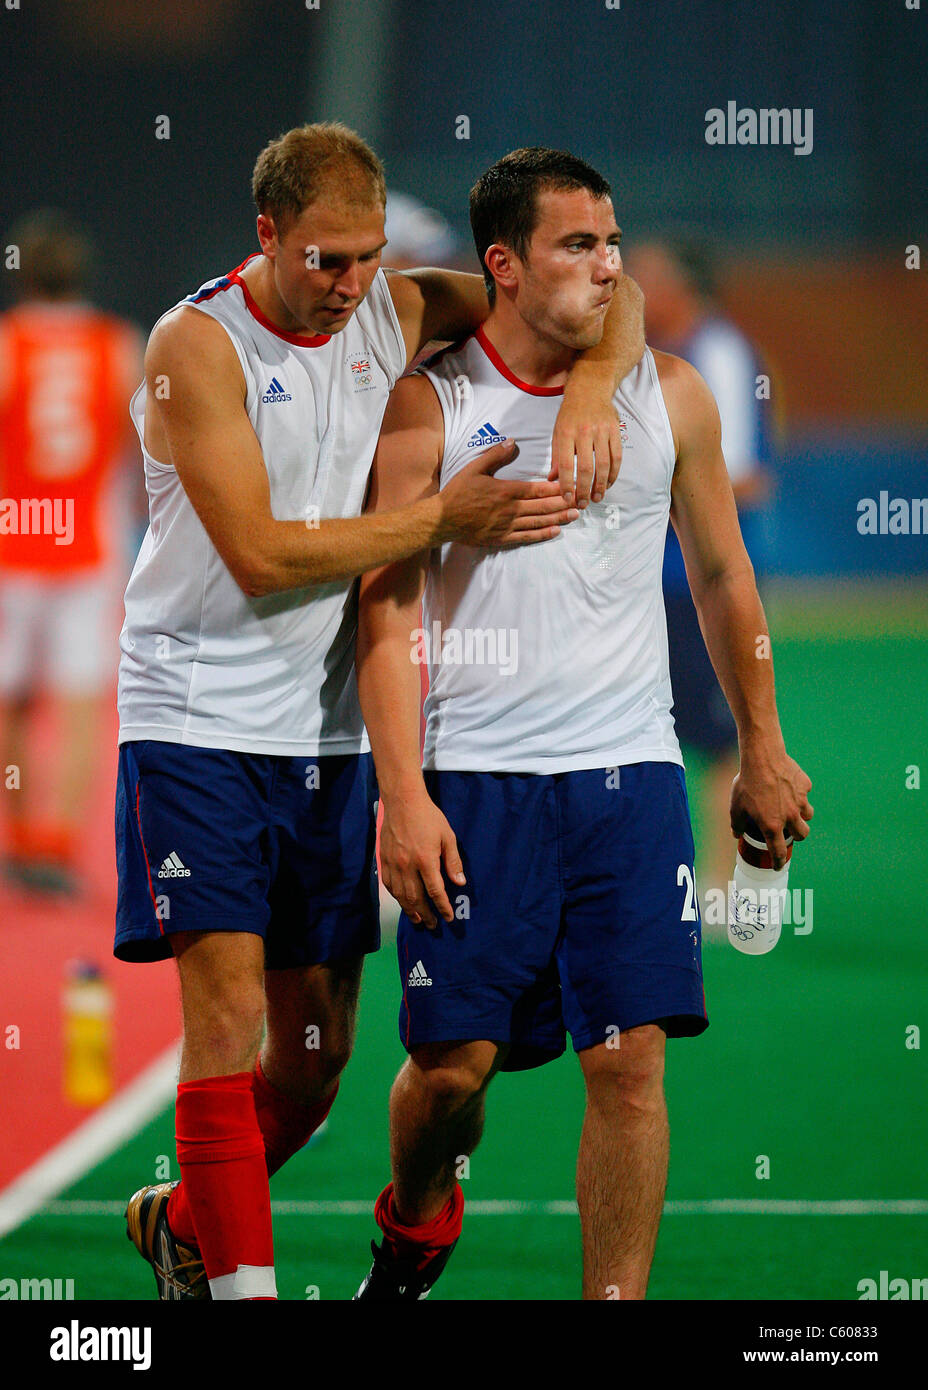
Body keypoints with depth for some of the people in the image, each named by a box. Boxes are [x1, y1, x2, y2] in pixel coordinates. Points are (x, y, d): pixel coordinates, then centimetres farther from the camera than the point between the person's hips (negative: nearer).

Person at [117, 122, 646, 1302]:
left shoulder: (398, 314, 4)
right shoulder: (197, 345, -12)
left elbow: (603, 295, 9)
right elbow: (260, 552, -18)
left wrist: (590, 388, -12)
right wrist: (446, 519, -19)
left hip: (326, 732, 6)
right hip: (198, 717, -5)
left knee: (319, 1039, 8)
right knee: (229, 1007, -15)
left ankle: (181, 1222, 31)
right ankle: (241, 1279, -12)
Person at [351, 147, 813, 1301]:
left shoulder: (669, 395, 7)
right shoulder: (427, 406, -2)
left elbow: (720, 576, 18)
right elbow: (388, 610, -4)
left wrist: (762, 755, 19)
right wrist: (403, 796, -12)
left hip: (630, 773, 2)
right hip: (475, 775, -2)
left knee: (630, 1060, -6)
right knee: (453, 1058, -1)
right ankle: (414, 1230, 30)